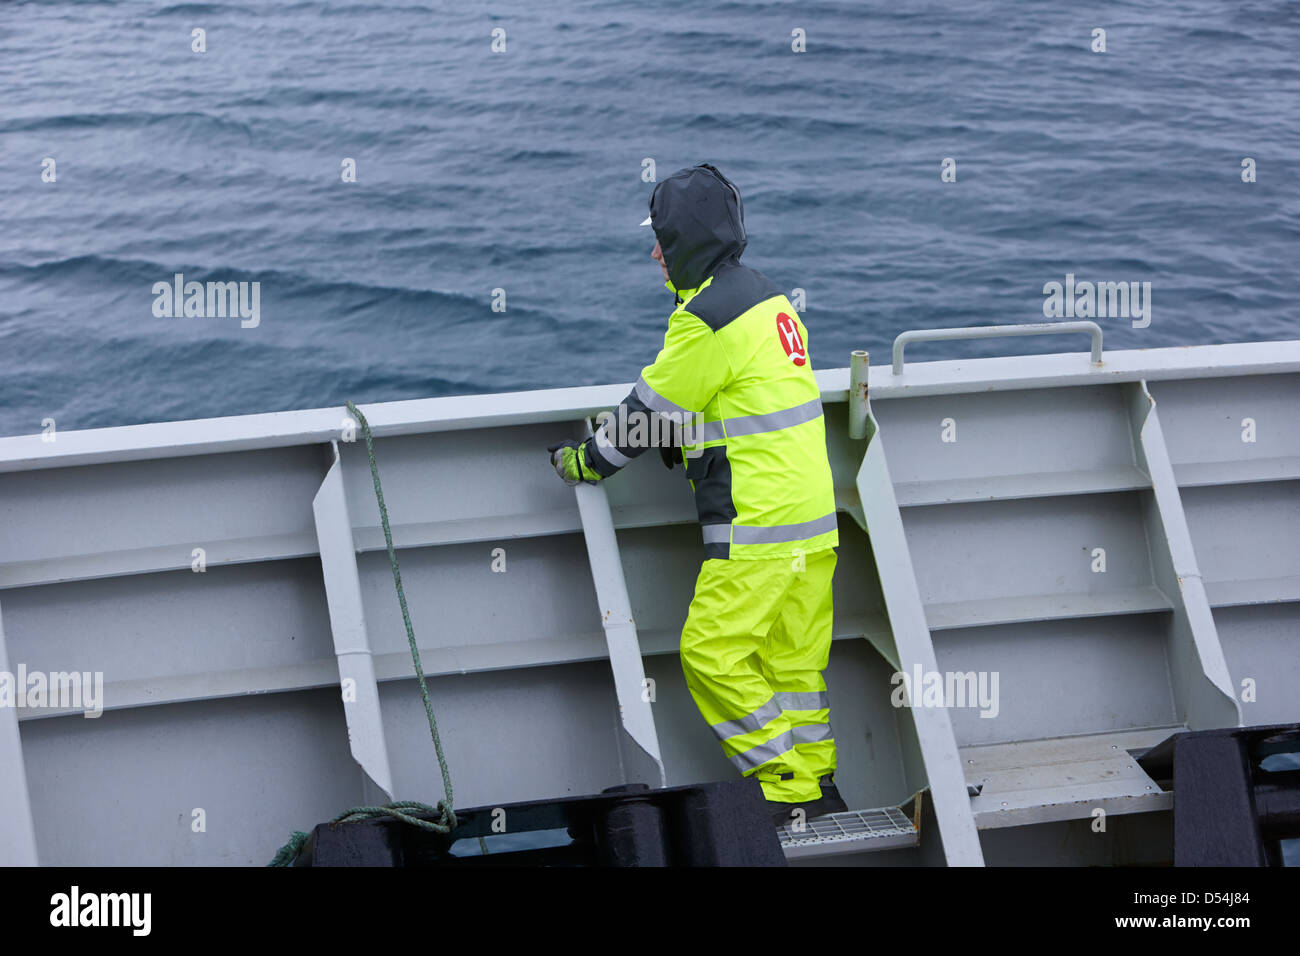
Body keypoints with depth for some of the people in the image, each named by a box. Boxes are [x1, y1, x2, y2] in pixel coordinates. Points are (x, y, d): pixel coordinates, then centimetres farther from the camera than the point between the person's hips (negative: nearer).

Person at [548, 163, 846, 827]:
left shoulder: (707, 319, -15)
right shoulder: (766, 298, 14)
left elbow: (652, 411, -8)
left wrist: (587, 461, 6)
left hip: (758, 525, -9)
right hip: (812, 516, 10)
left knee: (712, 654, -3)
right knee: (793, 657, 14)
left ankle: (789, 791, 0)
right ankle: (818, 787, 19)